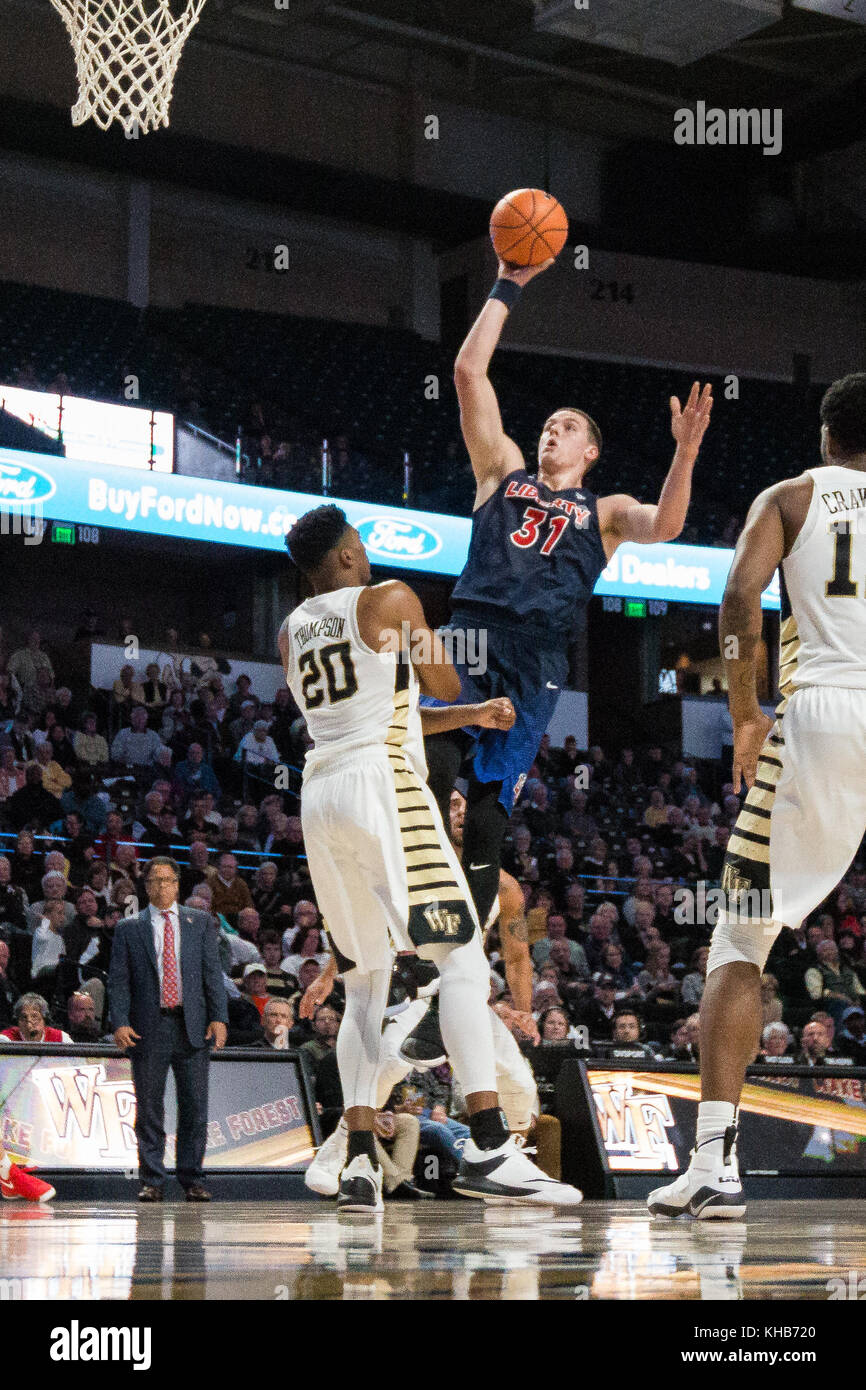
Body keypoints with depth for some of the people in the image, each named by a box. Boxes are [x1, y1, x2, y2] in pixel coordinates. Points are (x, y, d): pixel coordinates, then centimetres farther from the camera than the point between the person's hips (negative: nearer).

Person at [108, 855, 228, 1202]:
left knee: (194, 1108, 1)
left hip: (192, 1027, 1)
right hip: (148, 1029, -1)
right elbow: (119, 980, 5)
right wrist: (120, 1023, -9)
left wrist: (219, 1017, -4)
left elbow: (213, 972, 7)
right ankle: (152, 1181, 7)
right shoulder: (129, 929, 10)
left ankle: (192, 1179, 9)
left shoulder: (199, 922, 12)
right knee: (149, 1110, 1)